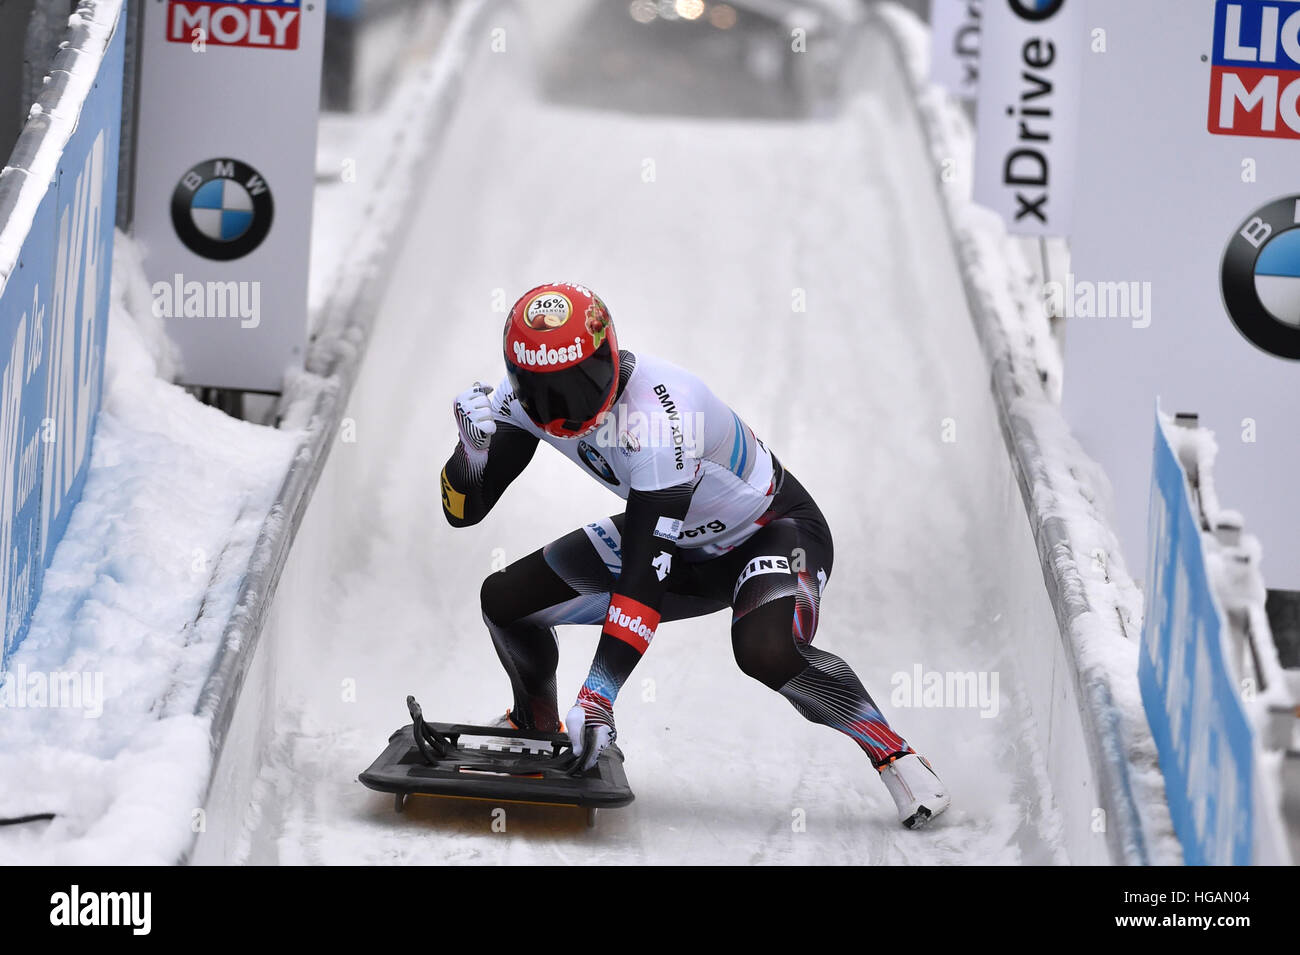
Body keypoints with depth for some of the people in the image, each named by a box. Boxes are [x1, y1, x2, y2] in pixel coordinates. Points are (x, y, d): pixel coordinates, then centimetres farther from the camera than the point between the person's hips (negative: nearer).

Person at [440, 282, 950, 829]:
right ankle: (537, 727, 28)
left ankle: (894, 755, -17)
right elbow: (465, 511, -11)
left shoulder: (657, 414, -39)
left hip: (773, 532, -7)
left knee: (765, 651, -38)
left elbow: (644, 573, -41)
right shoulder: (528, 396, -17)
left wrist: (597, 697, -46)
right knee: (505, 599, -1)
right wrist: (473, 445, -34)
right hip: (673, 534, 7)